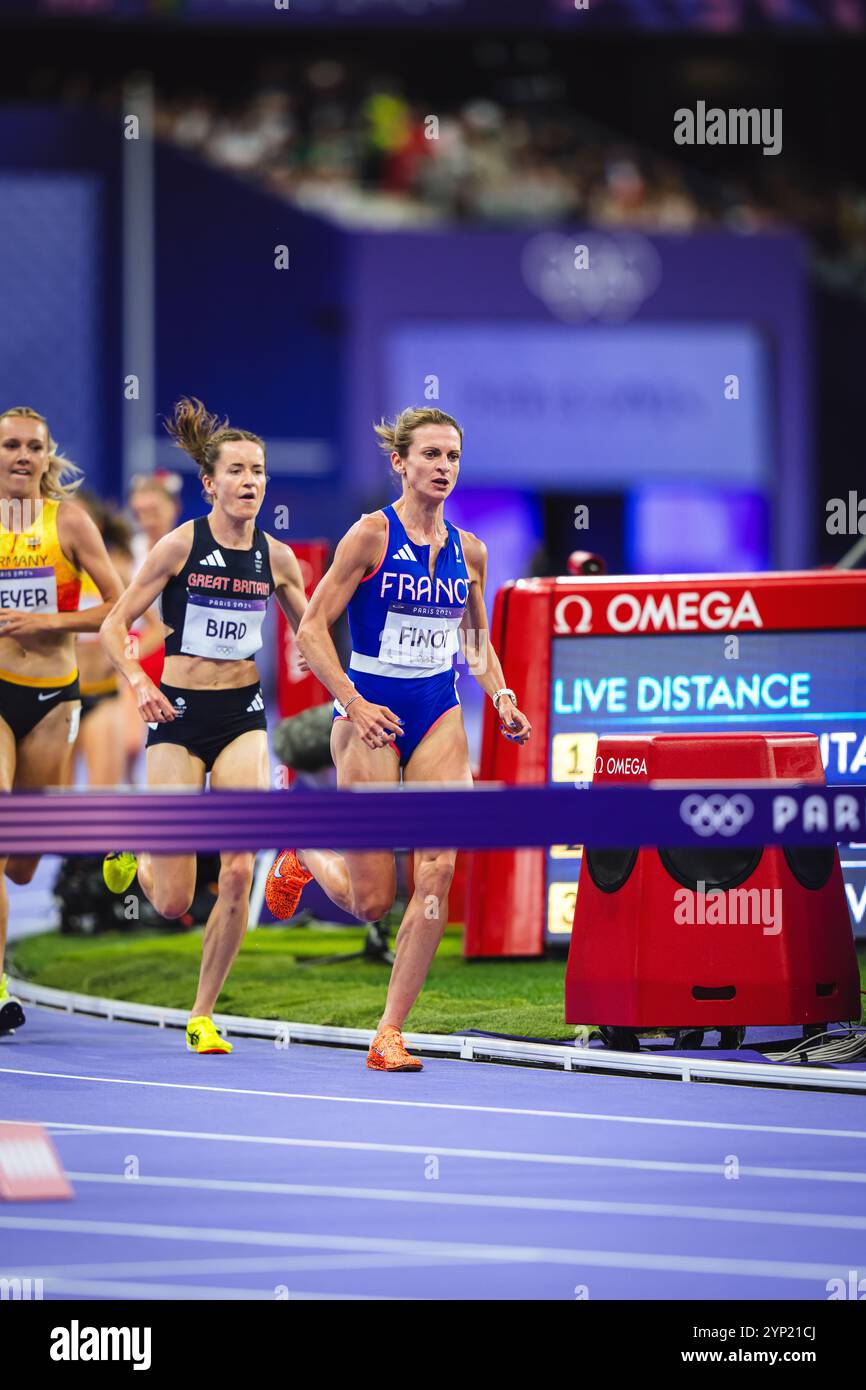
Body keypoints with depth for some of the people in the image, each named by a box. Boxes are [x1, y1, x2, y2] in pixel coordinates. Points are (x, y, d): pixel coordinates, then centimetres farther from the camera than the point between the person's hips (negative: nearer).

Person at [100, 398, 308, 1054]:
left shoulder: (275, 556, 3)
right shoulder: (180, 545, -8)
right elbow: (115, 625, -4)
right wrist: (139, 683, -21)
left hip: (243, 713, 3)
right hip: (180, 713, -3)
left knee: (239, 871, -13)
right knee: (174, 903, -5)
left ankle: (203, 1016, 3)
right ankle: (134, 849, 33)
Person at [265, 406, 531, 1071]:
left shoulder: (468, 550, 6)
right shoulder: (371, 535, -9)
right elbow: (312, 629, -9)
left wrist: (501, 697, 3)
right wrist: (354, 705, -19)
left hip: (439, 719, 4)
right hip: (370, 716, -4)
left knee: (436, 871, -14)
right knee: (372, 901, -1)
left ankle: (390, 1033, -6)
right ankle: (305, 855, 35)